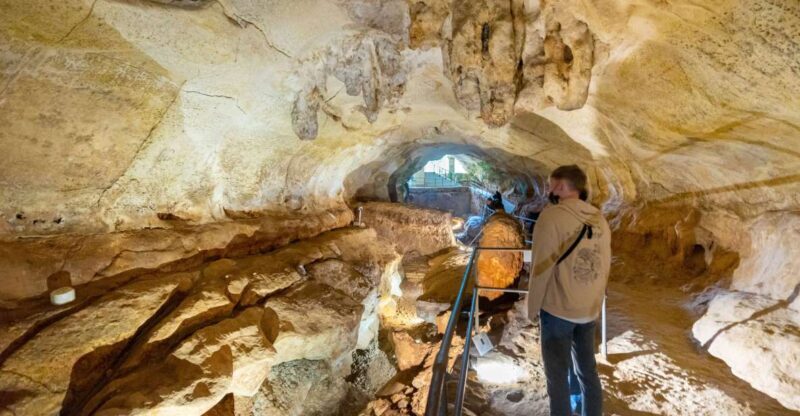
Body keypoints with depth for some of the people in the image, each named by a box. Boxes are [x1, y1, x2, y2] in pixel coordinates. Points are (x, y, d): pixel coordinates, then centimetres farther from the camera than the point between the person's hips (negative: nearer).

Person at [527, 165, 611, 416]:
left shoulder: (552, 215, -17)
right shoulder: (598, 219, 2)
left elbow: (541, 268, -16)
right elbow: (605, 266, 9)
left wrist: (532, 307, -4)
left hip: (557, 309, -6)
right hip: (590, 310, 6)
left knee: (558, 376, 8)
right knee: (588, 371, 21)